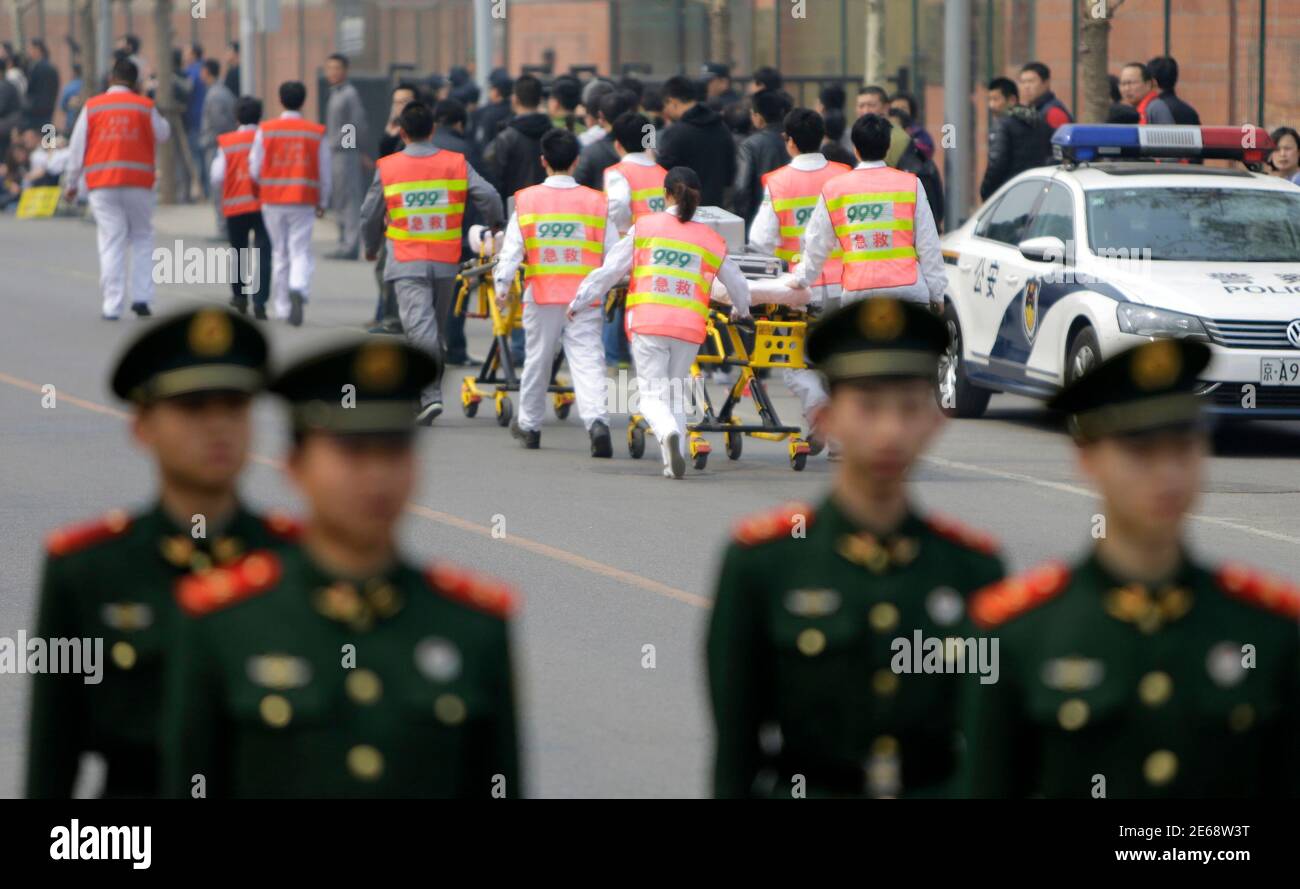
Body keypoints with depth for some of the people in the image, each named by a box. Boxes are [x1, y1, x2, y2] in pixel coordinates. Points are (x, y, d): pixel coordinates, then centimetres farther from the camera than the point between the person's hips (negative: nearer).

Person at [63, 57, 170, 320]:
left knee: (111, 242, 0)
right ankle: (141, 297, 4)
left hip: (102, 183, 0)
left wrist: (71, 183, 14)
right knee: (142, 238, 14)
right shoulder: (145, 107, 2)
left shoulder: (92, 107, 3)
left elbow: (77, 147, 5)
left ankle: (112, 305, -5)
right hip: (138, 183, 0)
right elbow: (162, 135, 15)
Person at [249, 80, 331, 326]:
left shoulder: (265, 130, -2)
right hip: (304, 202, -1)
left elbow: (255, 169, 0)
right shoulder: (317, 133, -2)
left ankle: (282, 308, 16)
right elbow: (325, 173, 4)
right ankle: (299, 289, -30)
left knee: (279, 253, 12)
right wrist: (322, 203, 17)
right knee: (301, 252, -1)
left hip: (273, 200, 1)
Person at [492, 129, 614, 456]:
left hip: (541, 295, 1)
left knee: (537, 358, 16)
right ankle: (597, 420, -27)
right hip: (585, 297, -1)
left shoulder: (527, 201, 1)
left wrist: (502, 285, 2)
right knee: (588, 361, -6)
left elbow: (511, 249, -3)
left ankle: (529, 424, 30)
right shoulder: (597, 202, 1)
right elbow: (614, 252, 5)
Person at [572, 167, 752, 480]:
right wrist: (740, 311, 46)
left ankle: (668, 432, -31)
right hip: (690, 328, 2)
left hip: (647, 322, -2)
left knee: (652, 394, -2)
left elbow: (609, 270, 5)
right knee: (677, 395, 17)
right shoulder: (712, 241, 11)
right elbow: (738, 284, 24)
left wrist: (578, 303, 17)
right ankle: (675, 460, 9)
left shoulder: (644, 227, 5)